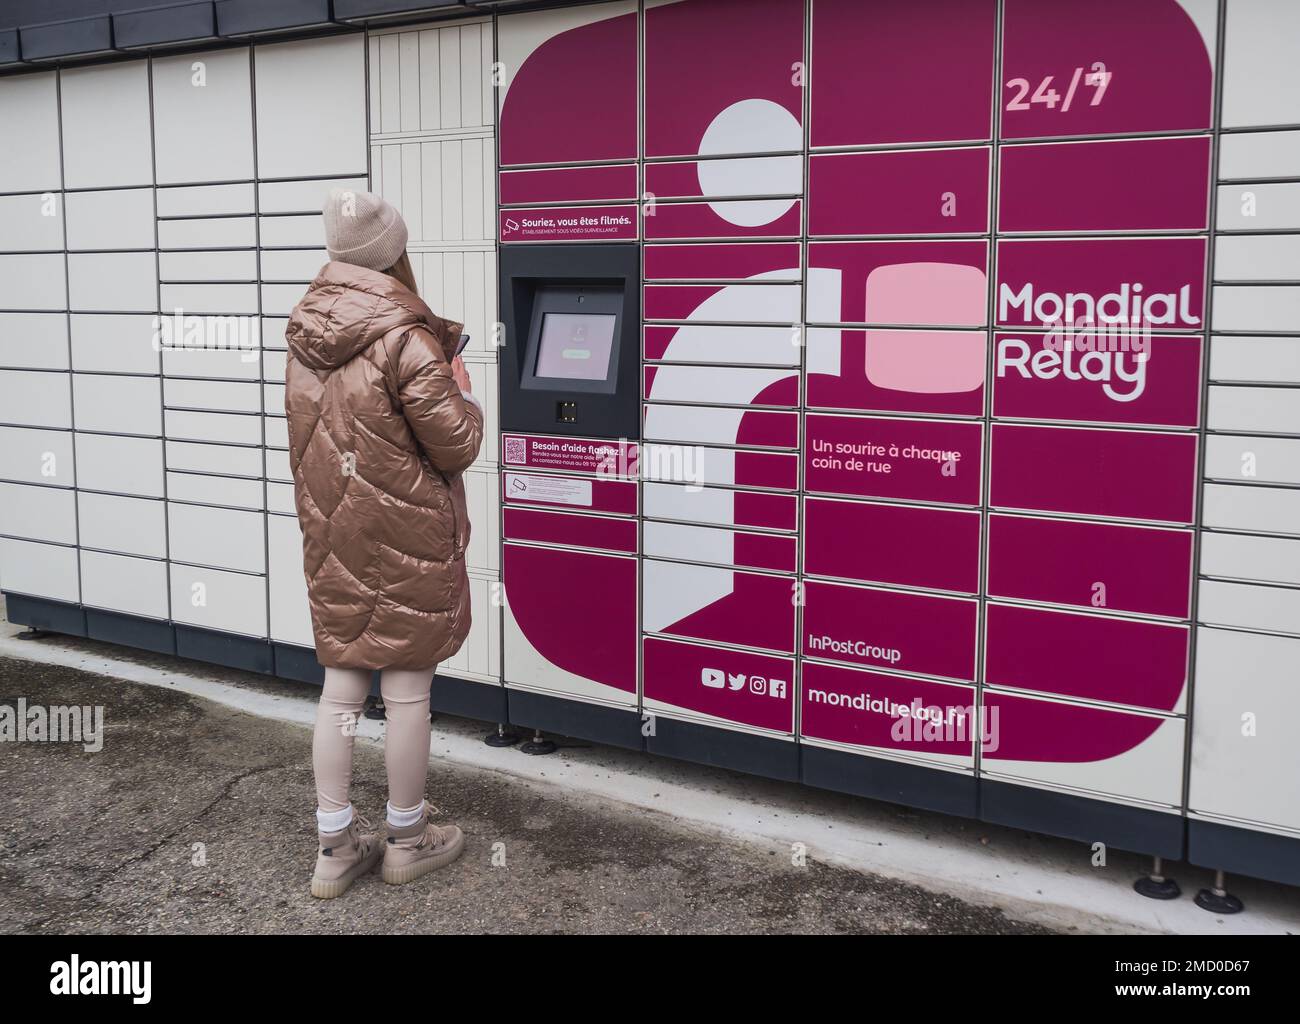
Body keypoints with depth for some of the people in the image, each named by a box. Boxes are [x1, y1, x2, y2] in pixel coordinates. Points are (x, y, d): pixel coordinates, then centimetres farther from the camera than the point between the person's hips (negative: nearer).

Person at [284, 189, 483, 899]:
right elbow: (457, 446, -14)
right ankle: (407, 838, 23)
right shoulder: (405, 339, -17)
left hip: (331, 534, 6)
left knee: (341, 684, 13)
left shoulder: (306, 335, 5)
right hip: (405, 541, -6)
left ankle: (334, 846, 21)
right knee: (407, 689, 7)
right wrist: (462, 392, 5)